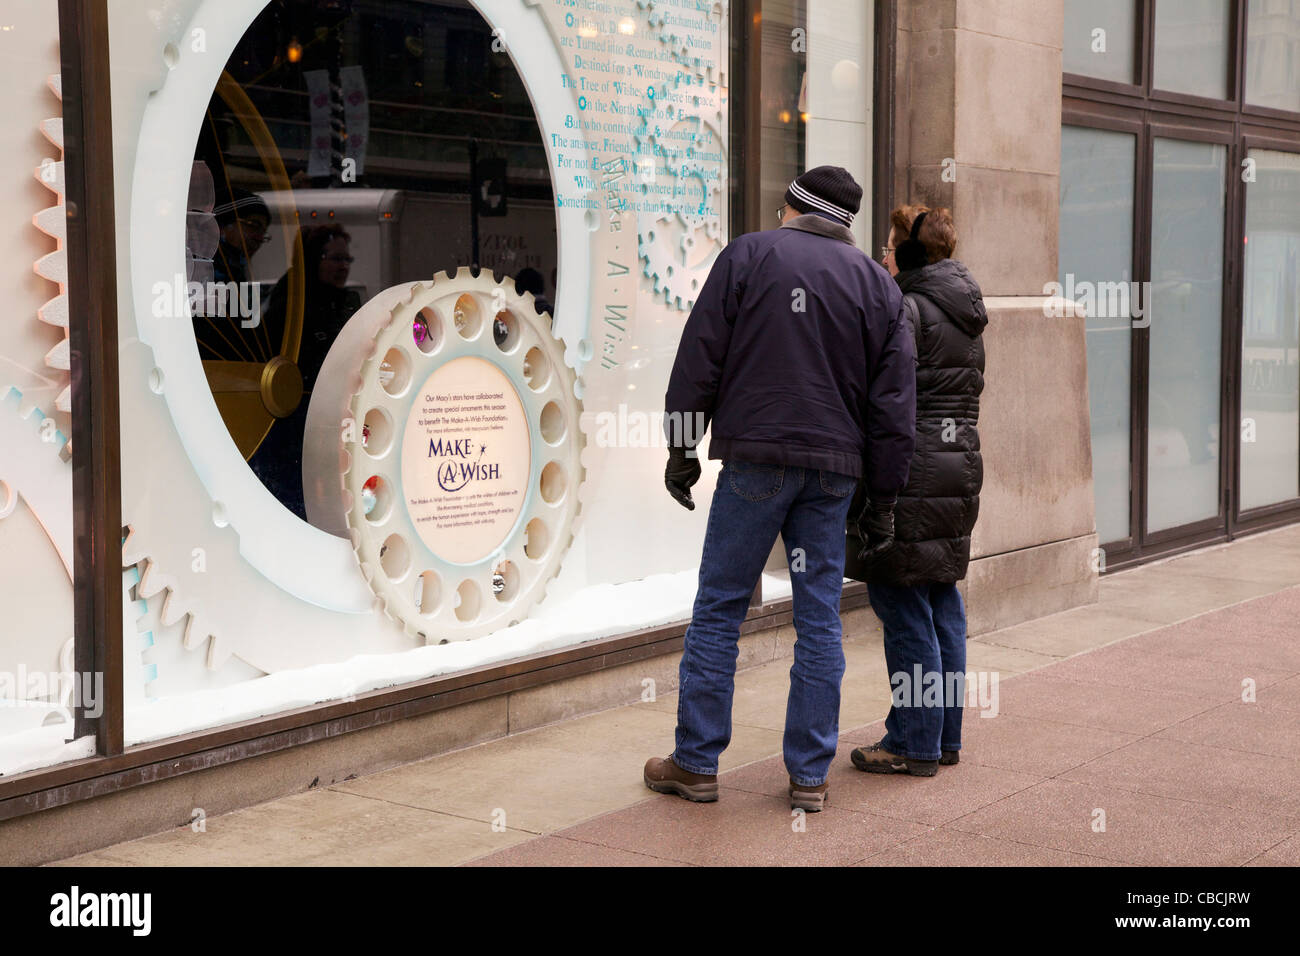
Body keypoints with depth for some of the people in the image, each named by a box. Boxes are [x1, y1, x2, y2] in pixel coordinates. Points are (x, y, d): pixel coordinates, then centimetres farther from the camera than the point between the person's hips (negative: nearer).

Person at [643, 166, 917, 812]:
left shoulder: (748, 256, 2)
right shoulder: (878, 285, 12)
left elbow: (699, 359, -1)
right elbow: (893, 402, 10)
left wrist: (681, 448, 5)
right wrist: (883, 497, 13)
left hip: (756, 459, -3)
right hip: (835, 469, 3)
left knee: (718, 610, 5)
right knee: (820, 619, 7)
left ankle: (697, 763, 10)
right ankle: (809, 775, 10)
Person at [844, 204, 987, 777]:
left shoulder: (906, 311, -13)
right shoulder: (967, 316, 15)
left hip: (910, 472, -9)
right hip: (960, 466, 9)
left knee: (902, 606, -2)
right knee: (942, 603, 14)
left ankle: (914, 743, 3)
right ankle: (945, 736, 21)